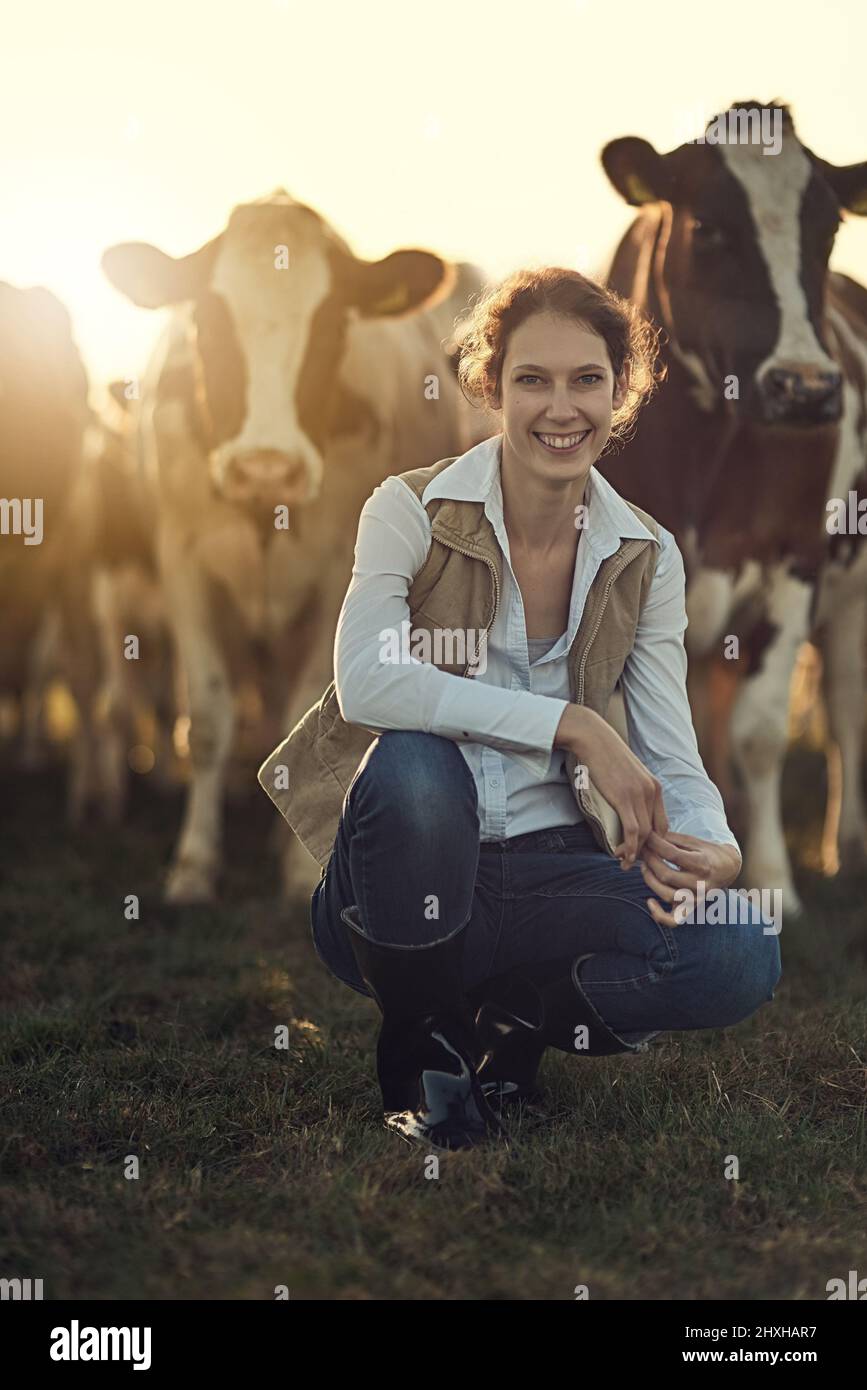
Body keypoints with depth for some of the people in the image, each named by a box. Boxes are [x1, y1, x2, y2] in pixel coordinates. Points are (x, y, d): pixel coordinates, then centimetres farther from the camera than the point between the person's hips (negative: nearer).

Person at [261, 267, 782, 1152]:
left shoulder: (646, 558, 3)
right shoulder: (413, 510, -9)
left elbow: (673, 764, -1)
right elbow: (367, 680, -27)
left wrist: (715, 849, -25)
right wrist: (573, 725, -30)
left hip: (547, 866, 3)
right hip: (406, 876, -2)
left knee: (743, 959, -24)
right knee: (414, 765, -37)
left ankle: (513, 1016, 5)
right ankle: (420, 1046, -10)